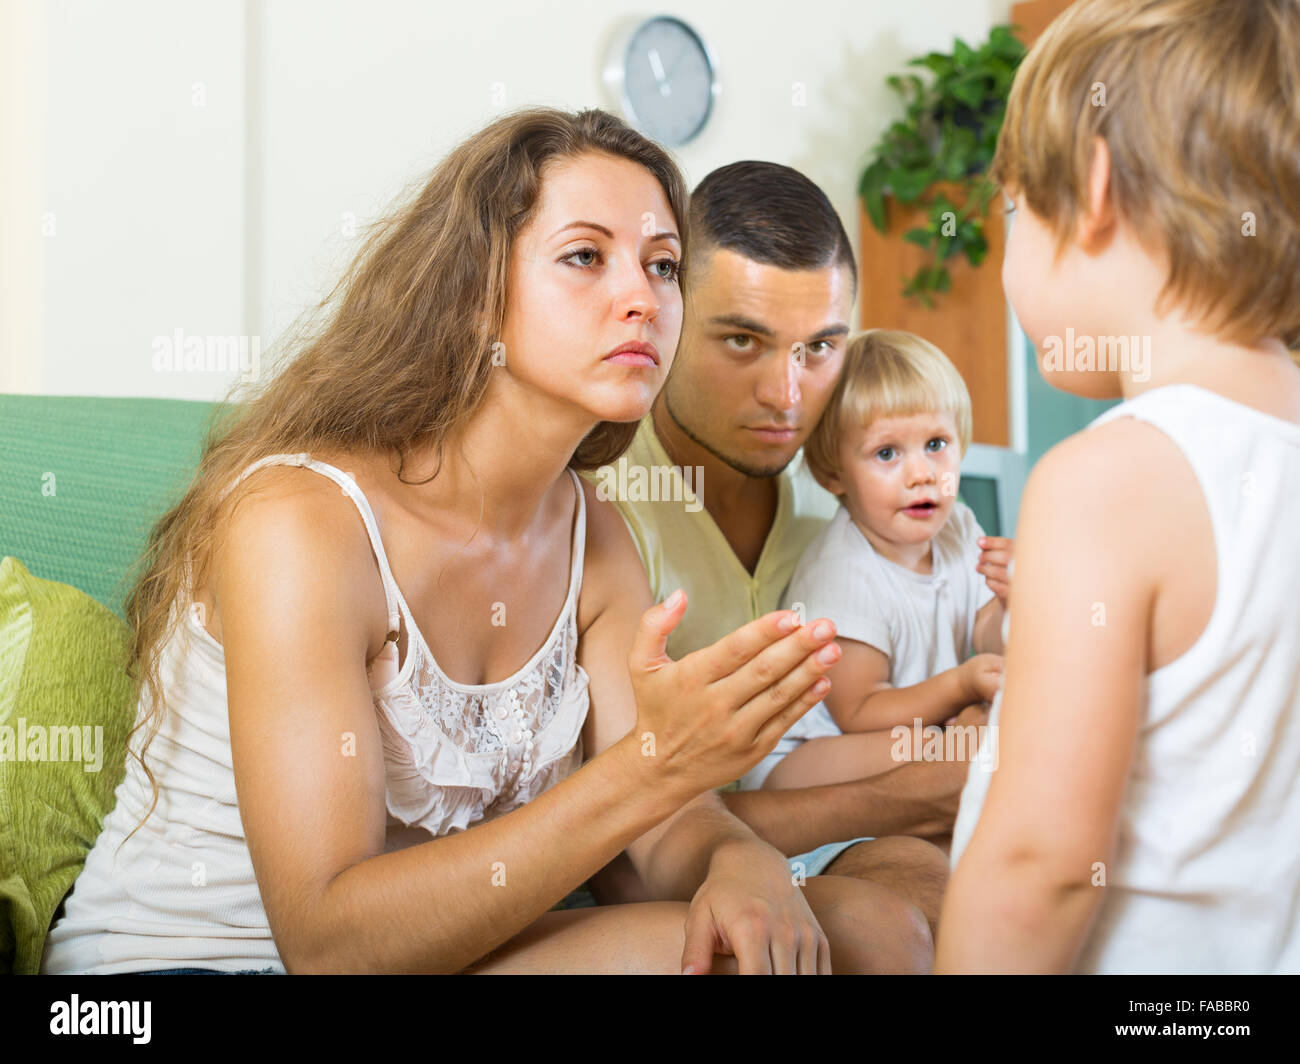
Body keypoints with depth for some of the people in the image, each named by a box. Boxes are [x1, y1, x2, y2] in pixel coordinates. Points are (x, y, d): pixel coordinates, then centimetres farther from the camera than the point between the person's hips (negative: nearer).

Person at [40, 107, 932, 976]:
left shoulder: (590, 533, 3)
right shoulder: (299, 516, -20)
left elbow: (672, 824, 0)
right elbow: (327, 938, -25)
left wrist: (742, 862, -25)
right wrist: (651, 765, -33)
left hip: (462, 946, 6)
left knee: (877, 930, -11)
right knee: (682, 952, -29)